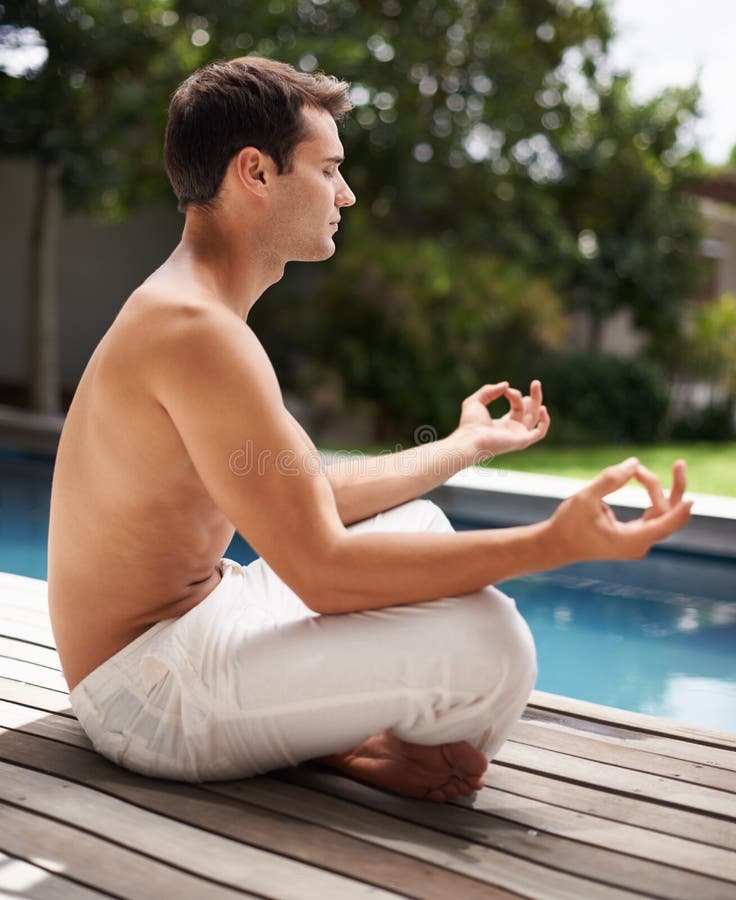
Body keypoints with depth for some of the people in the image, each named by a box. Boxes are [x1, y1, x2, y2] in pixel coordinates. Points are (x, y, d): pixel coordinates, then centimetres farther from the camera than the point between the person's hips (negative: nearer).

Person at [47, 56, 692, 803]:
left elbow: (313, 499, 14)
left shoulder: (184, 313, 11)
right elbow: (322, 570, -27)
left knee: (417, 523, 23)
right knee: (485, 641, -29)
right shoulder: (197, 330, -23)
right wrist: (553, 544, -29)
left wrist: (466, 445, 24)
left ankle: (342, 734, 3)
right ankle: (360, 751, 1)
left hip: (191, 623, 11)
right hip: (149, 692, -11)